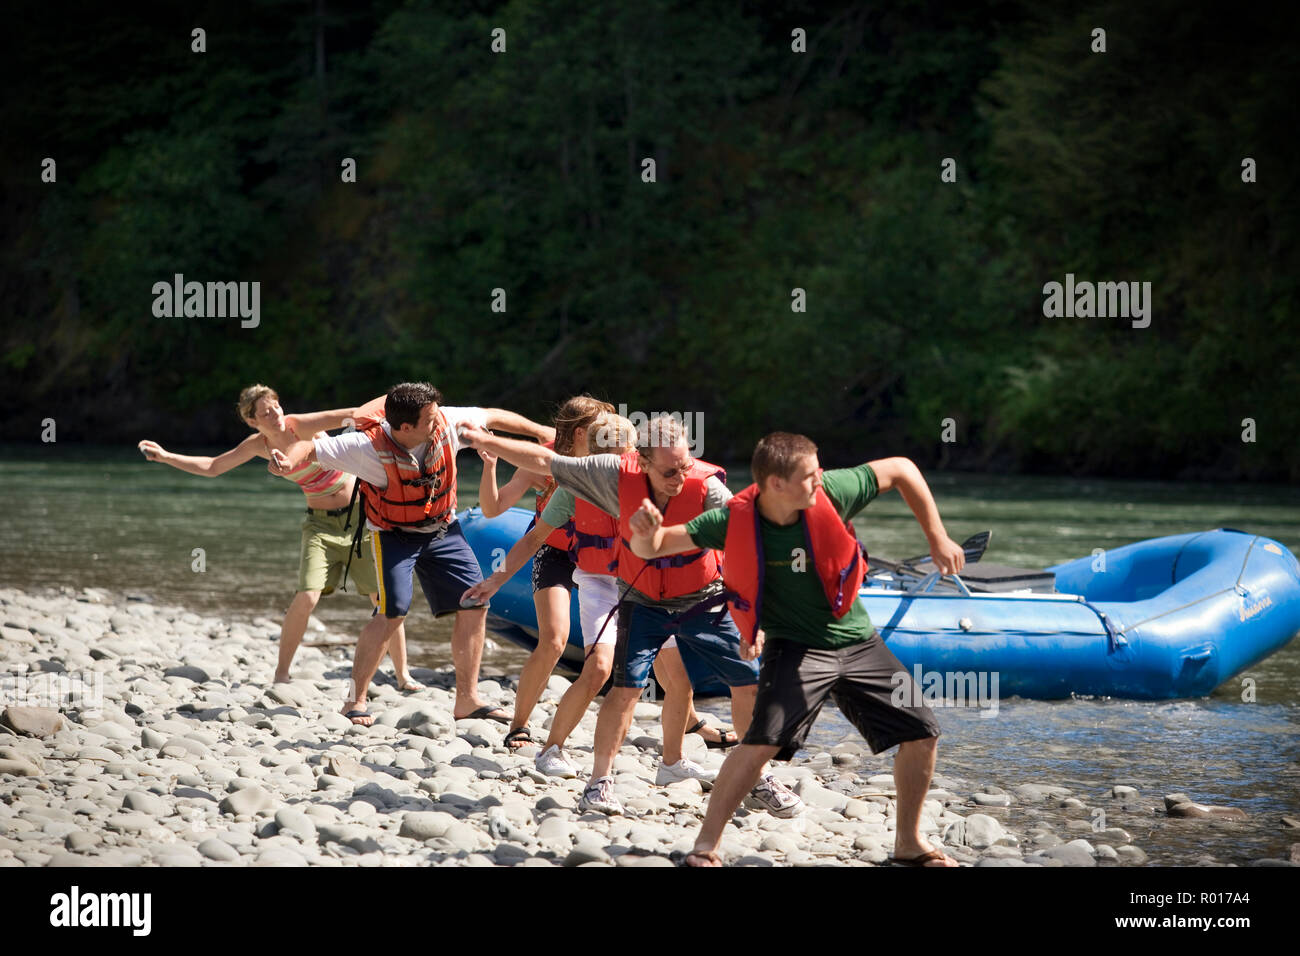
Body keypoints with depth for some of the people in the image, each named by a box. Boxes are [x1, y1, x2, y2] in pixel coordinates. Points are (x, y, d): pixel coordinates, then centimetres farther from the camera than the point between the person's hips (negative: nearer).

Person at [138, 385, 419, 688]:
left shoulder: (301, 425, -14)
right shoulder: (258, 445, -1)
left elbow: (352, 415, -25)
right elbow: (212, 467, 9)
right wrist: (166, 456, 4)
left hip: (357, 515, -2)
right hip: (320, 523, 2)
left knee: (384, 596, -5)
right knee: (307, 596, -17)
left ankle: (403, 675, 8)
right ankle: (281, 674, -4)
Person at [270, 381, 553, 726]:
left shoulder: (446, 423, -19)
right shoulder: (371, 447, -28)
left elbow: (492, 417, -3)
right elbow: (317, 449, -23)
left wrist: (539, 431, 5)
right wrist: (292, 463, -45)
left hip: (443, 529, 5)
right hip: (395, 535, -5)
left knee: (475, 605, -2)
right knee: (392, 612, -20)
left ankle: (466, 699, 8)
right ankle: (355, 701, -9)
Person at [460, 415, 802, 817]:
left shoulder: (707, 488, -28)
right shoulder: (619, 475, -22)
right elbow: (543, 461, -13)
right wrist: (486, 442, -10)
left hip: (702, 600, 0)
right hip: (643, 600, 0)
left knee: (749, 683, -3)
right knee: (627, 684, -16)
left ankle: (758, 778, 15)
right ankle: (599, 782, -5)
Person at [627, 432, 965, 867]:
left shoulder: (831, 492, -17)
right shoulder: (735, 521, -20)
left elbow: (901, 470, -2)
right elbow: (651, 548, -17)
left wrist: (938, 540, -3)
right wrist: (645, 532, -42)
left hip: (858, 641, 4)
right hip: (796, 647, -4)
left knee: (921, 733, 3)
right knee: (763, 740, -25)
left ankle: (909, 843, 23)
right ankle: (706, 844, -13)